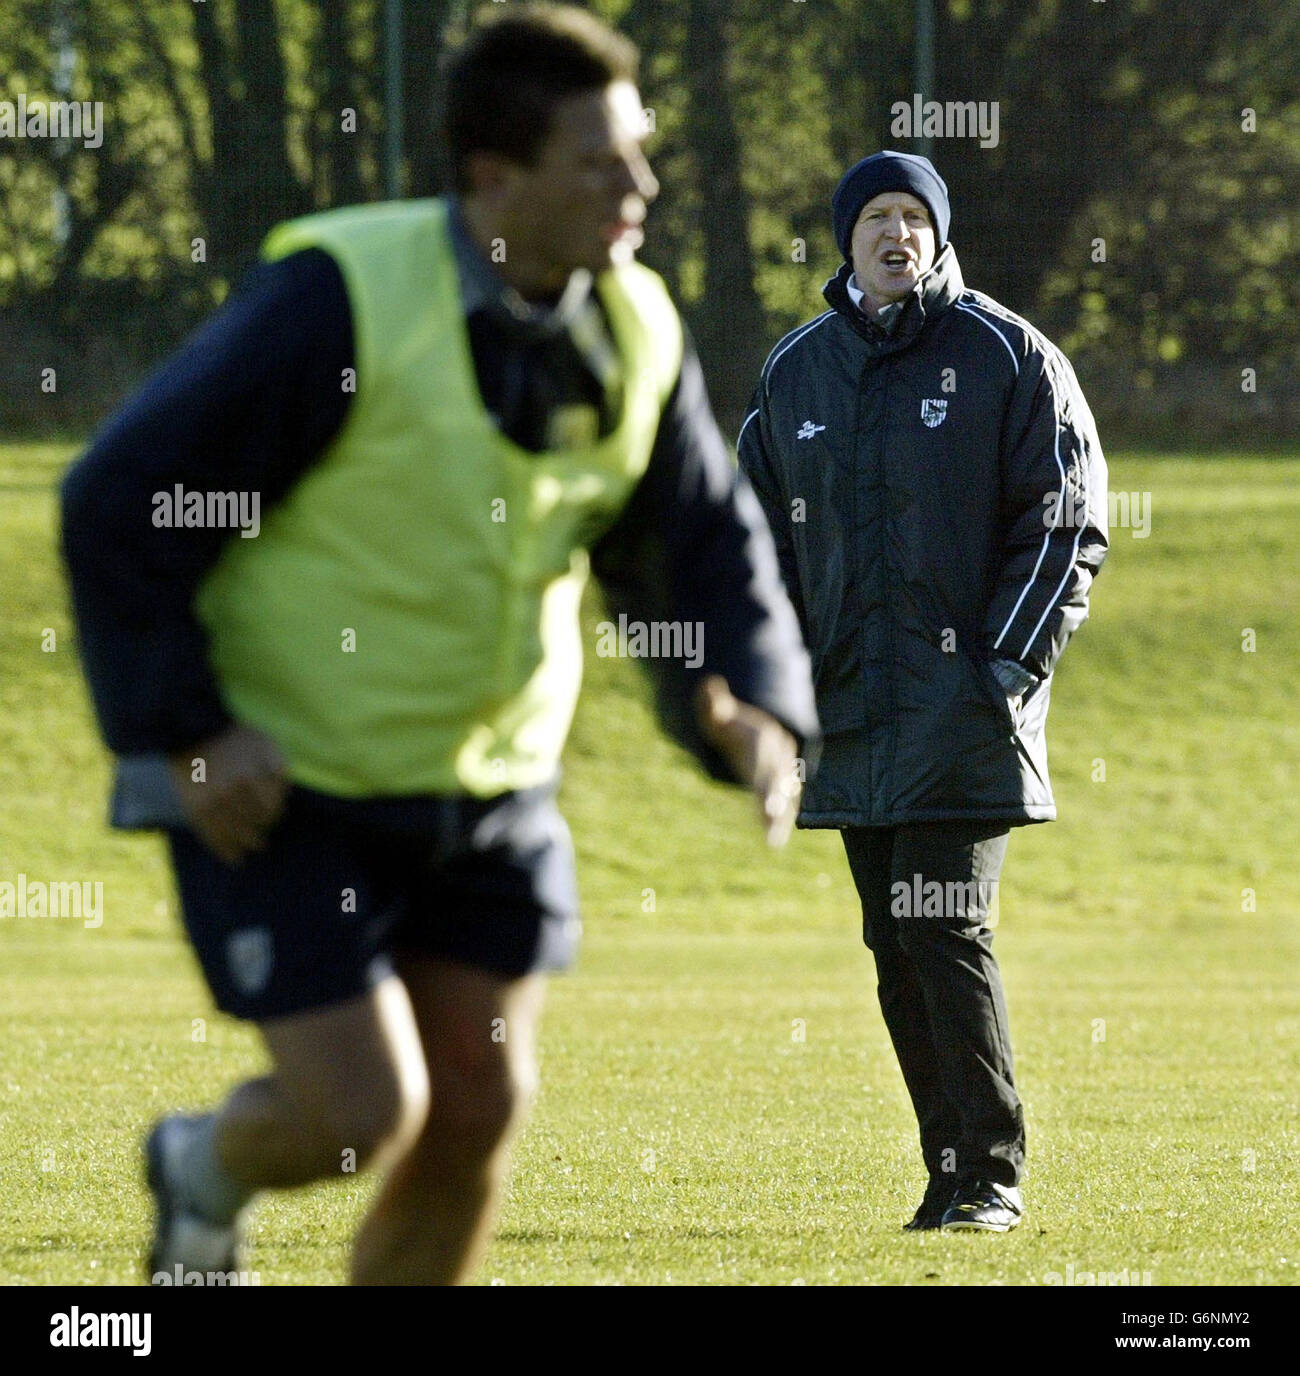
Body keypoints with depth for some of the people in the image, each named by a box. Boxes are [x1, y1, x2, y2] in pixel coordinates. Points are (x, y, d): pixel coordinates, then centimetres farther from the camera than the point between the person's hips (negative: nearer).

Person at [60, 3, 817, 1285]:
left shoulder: (635, 333, -3)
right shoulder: (341, 300, -22)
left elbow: (707, 544, 8)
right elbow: (119, 505, -17)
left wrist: (753, 710, -12)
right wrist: (184, 733, -21)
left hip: (489, 792, 6)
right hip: (281, 793, -6)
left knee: (479, 1108, 2)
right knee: (365, 1113, -11)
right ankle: (206, 1171, 24)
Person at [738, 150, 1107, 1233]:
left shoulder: (1007, 357, -1)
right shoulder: (796, 372, 13)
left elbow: (1068, 524, -3)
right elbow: (763, 535, 20)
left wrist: (1012, 666, -11)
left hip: (965, 705, -5)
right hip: (851, 708, 5)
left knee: (944, 932, -12)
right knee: (898, 949, 5)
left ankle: (995, 1175, -5)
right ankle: (953, 1172, 12)